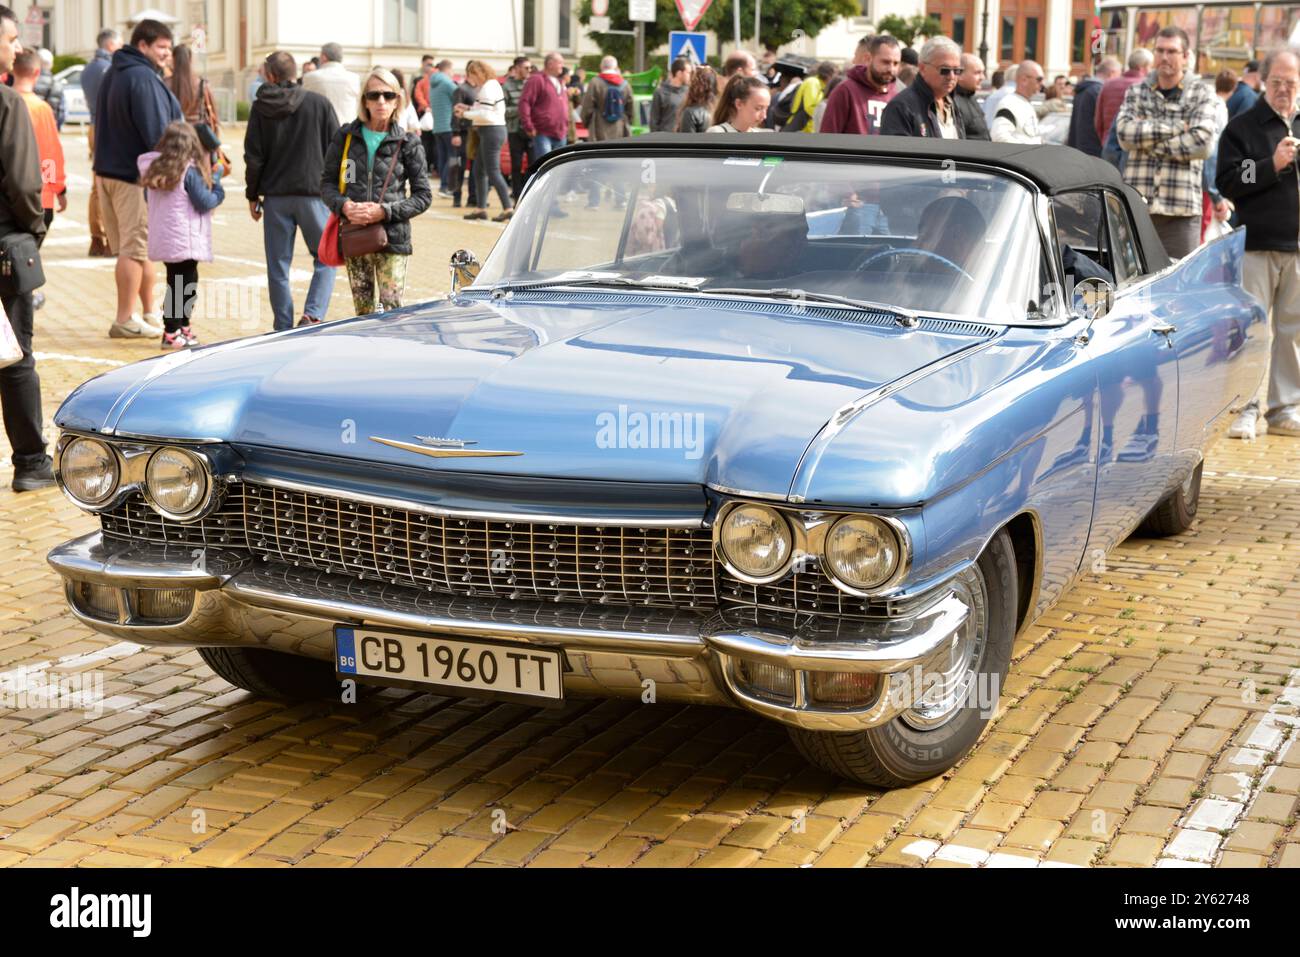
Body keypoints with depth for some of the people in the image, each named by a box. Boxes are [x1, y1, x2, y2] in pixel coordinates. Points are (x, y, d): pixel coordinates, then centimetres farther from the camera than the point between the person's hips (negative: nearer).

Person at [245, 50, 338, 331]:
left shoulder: (260, 108, 0)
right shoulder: (319, 103, -2)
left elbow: (254, 157, 0)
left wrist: (252, 195, 10)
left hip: (275, 196, 1)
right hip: (313, 194, -1)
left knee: (278, 267, 8)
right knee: (326, 258, 9)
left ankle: (283, 328, 10)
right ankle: (312, 314, -9)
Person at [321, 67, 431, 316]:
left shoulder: (407, 144, 2)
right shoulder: (346, 137, 7)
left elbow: (423, 195, 1)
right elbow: (327, 183, 10)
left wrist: (385, 211, -12)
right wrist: (343, 205, -11)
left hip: (393, 239, -2)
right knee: (363, 313, 8)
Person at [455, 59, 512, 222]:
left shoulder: (488, 88, -15)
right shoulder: (491, 85, 16)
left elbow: (485, 114, -20)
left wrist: (465, 114, -10)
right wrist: (468, 109, 10)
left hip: (491, 131, -11)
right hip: (490, 131, 11)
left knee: (493, 171, -9)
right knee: (479, 170, 14)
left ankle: (508, 208, -8)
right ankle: (481, 209, 18)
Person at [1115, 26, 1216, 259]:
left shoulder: (1201, 94, 6)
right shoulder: (1137, 91, 12)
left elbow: (1201, 143, -10)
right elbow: (1125, 133, -6)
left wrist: (1149, 141, -7)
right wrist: (1176, 127, -9)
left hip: (1181, 208, -2)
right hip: (1136, 205, 2)